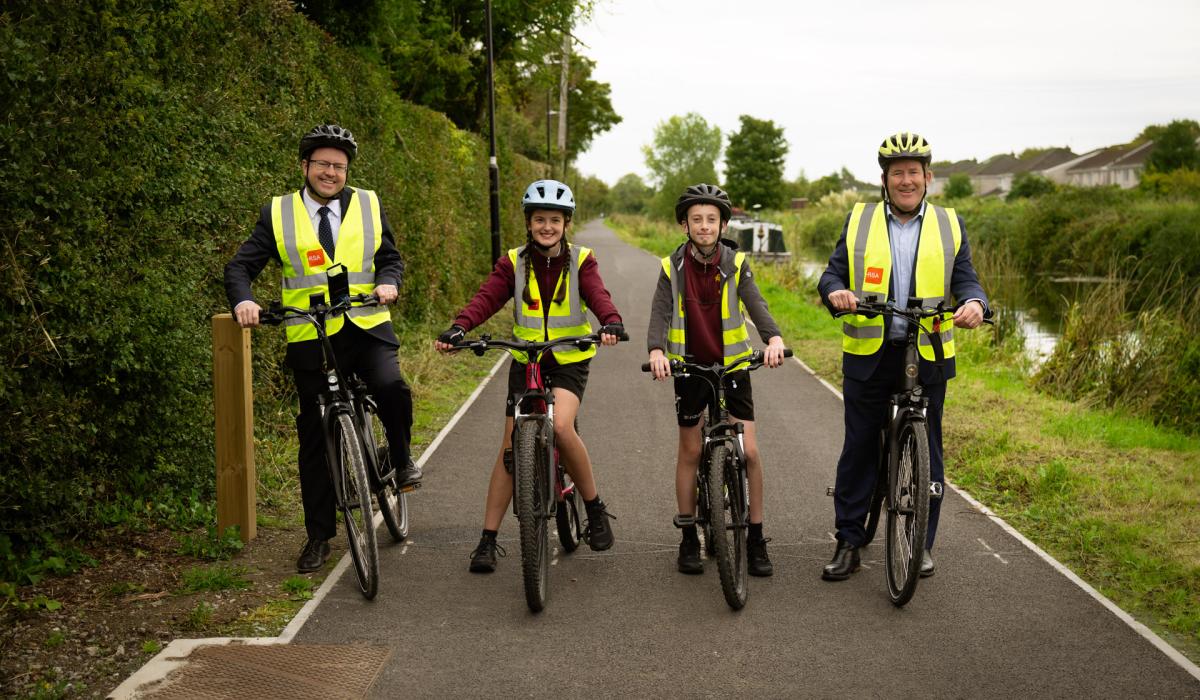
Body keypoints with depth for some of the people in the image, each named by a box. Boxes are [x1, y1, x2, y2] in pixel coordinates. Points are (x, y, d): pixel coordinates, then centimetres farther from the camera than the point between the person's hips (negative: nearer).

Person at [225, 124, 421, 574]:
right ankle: (319, 537, 17)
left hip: (367, 328, 0)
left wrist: (387, 282, -9)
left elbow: (390, 258, 14)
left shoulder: (368, 206, 9)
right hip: (310, 338, 0)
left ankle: (401, 459, 1)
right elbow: (240, 267, 1)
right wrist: (243, 302, -20)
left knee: (391, 388, -30)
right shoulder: (277, 215, 4)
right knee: (315, 439, 5)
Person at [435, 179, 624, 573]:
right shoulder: (514, 263, 0)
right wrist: (458, 328, -33)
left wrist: (611, 322, -42)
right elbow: (487, 298, -14)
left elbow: (598, 295, -19)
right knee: (510, 448, -1)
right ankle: (488, 540, 7)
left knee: (560, 426, -28)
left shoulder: (580, 261, -1)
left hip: (570, 360, -2)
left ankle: (595, 508, -6)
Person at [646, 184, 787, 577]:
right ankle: (689, 538, 20)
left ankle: (756, 539, 7)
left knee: (749, 451, -6)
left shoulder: (736, 265, -4)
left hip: (732, 366, 0)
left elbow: (756, 305, -16)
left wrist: (774, 338, -37)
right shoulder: (672, 268, -4)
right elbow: (660, 313, -12)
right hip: (690, 368, 0)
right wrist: (656, 350, -32)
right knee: (689, 451, 8)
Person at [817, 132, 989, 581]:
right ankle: (848, 543, 13)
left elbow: (964, 277, 4)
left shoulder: (949, 225, 8)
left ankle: (921, 544, 20)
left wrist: (974, 302, -19)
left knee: (925, 453, 7)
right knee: (859, 450, 4)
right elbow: (833, 272, 4)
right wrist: (835, 292, -20)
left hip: (927, 357, 0)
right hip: (868, 356, 0)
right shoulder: (859, 222, 7)